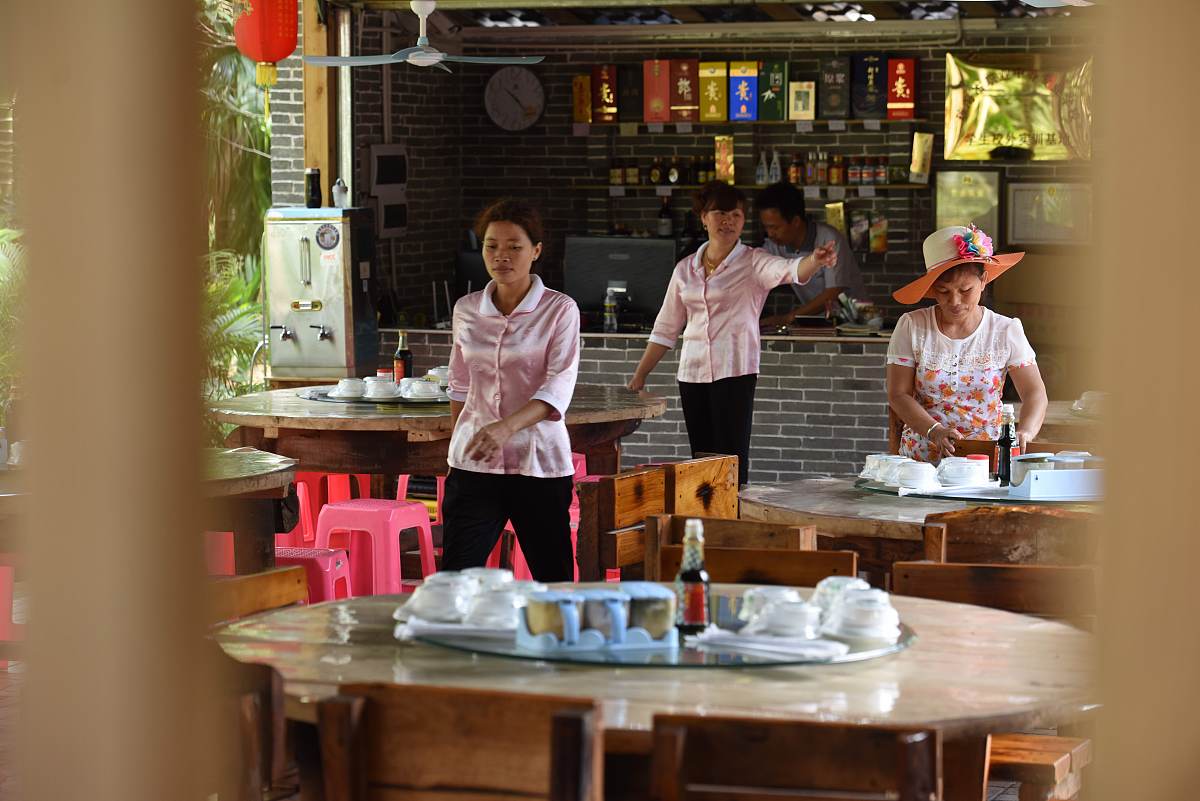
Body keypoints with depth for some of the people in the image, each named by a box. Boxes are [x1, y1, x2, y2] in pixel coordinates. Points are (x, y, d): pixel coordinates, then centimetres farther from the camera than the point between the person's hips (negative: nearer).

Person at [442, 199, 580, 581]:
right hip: (474, 464, 3)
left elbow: (558, 388, -15)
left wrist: (507, 427, -31)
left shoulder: (559, 310, -4)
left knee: (554, 580, 3)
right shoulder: (467, 310, 9)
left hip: (539, 464, -3)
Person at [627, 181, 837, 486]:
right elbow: (666, 329, 18)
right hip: (693, 374, 5)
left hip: (734, 371, -5)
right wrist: (639, 376, 16)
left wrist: (816, 261, -45)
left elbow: (789, 270, -23)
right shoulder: (685, 269, 12)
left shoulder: (753, 263, -2)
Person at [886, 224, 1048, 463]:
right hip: (920, 459, 0)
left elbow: (1035, 393, -2)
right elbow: (898, 395, 0)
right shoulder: (912, 326, 1)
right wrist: (935, 432, -18)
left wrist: (1024, 432, -24)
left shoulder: (1006, 331, 2)